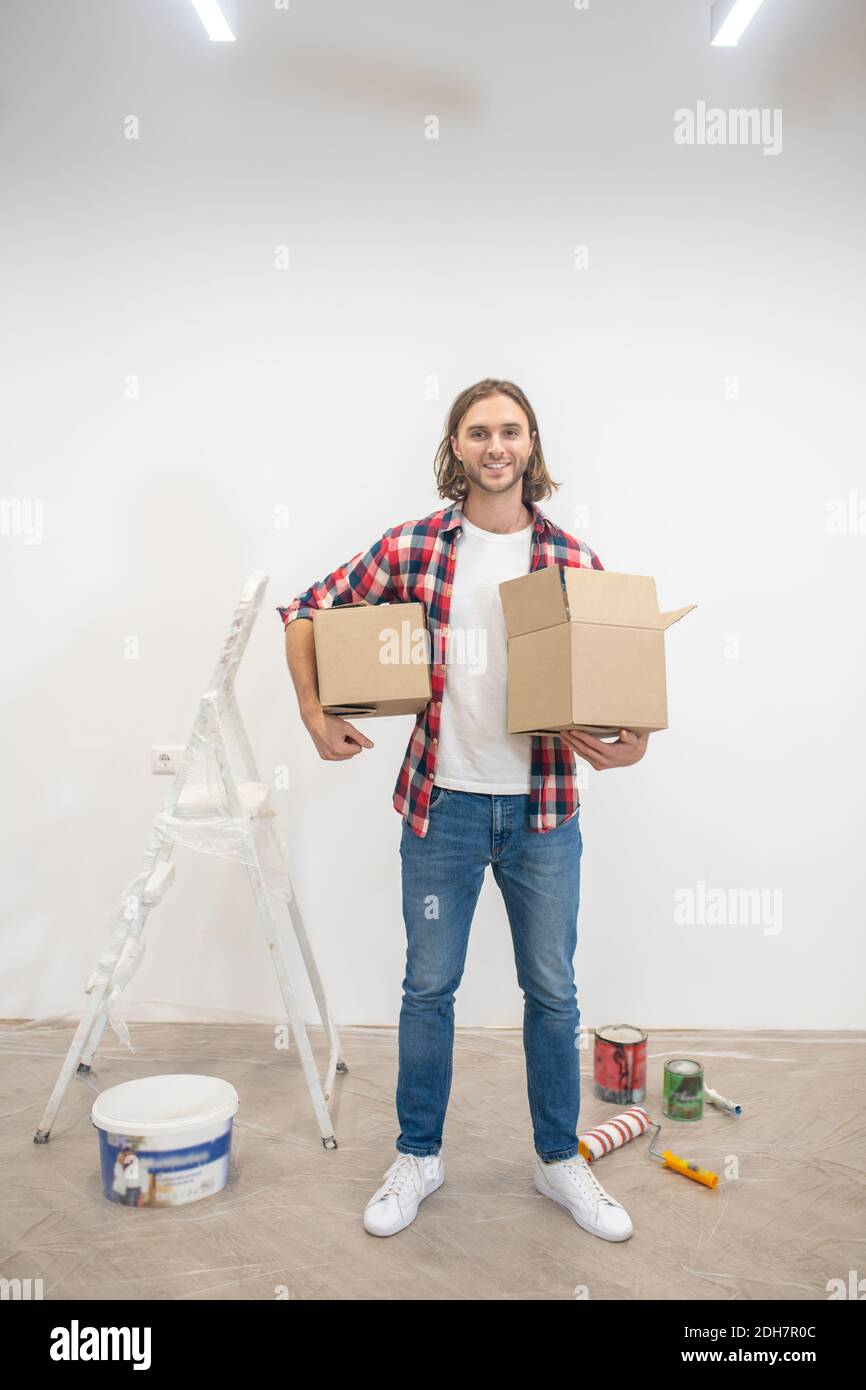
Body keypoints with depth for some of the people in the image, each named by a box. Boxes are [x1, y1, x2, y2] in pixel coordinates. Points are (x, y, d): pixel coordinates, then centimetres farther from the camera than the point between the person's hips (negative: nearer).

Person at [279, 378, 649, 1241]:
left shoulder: (572, 559, 0)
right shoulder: (411, 547, -2)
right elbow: (307, 614, 6)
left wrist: (632, 742, -16)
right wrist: (317, 717, -3)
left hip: (543, 810, 1)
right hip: (442, 805, 0)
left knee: (552, 992, 12)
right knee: (429, 987, 12)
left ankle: (559, 1160, 33)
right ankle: (418, 1157, 32)